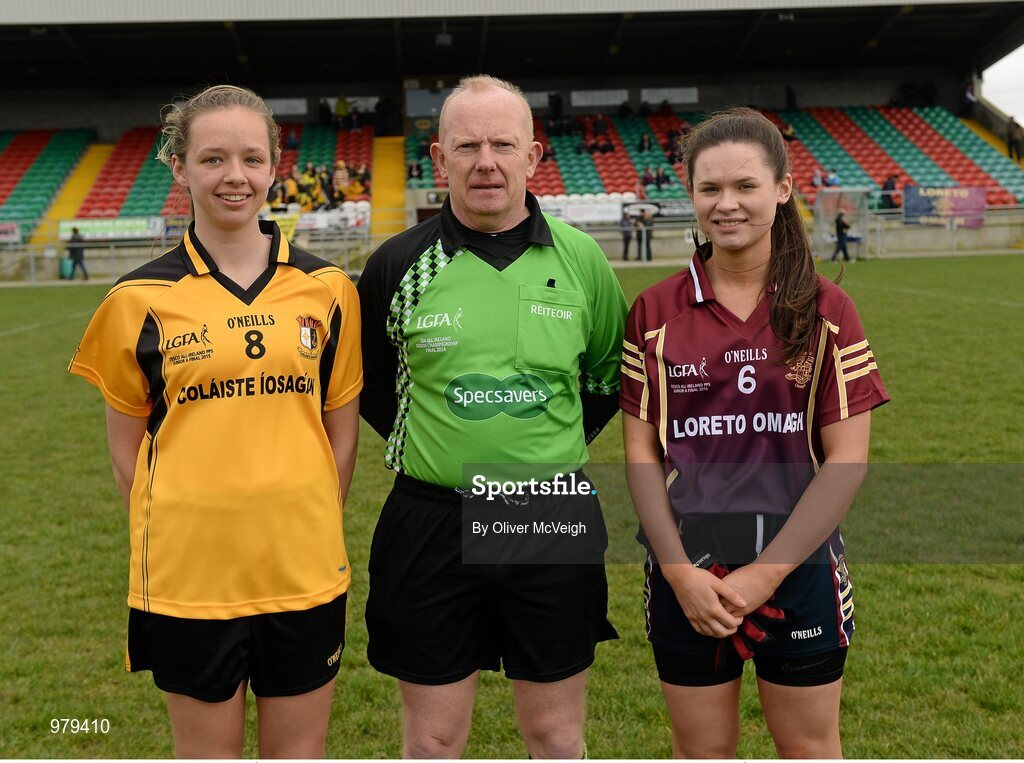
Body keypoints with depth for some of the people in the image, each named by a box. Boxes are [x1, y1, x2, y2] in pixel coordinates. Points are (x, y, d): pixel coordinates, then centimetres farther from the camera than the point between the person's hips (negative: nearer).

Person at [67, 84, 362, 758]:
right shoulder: (141, 298, -3)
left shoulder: (326, 288, 0)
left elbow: (341, 429, 7)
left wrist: (310, 528, 1)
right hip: (188, 573, -1)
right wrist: (170, 538, -2)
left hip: (304, 570, 1)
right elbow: (127, 445, 5)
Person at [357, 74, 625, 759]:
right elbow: (366, 383, 10)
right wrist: (426, 445, 5)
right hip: (431, 523, 0)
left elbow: (615, 371, 13)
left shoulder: (580, 259, -1)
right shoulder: (398, 265, -4)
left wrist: (560, 445, 6)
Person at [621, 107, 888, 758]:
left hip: (799, 565, 0)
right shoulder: (656, 312, 1)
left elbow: (847, 458, -5)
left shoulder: (825, 310, -2)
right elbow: (641, 451, 0)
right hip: (686, 571, 1)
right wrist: (679, 570, -10)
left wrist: (765, 573, -12)